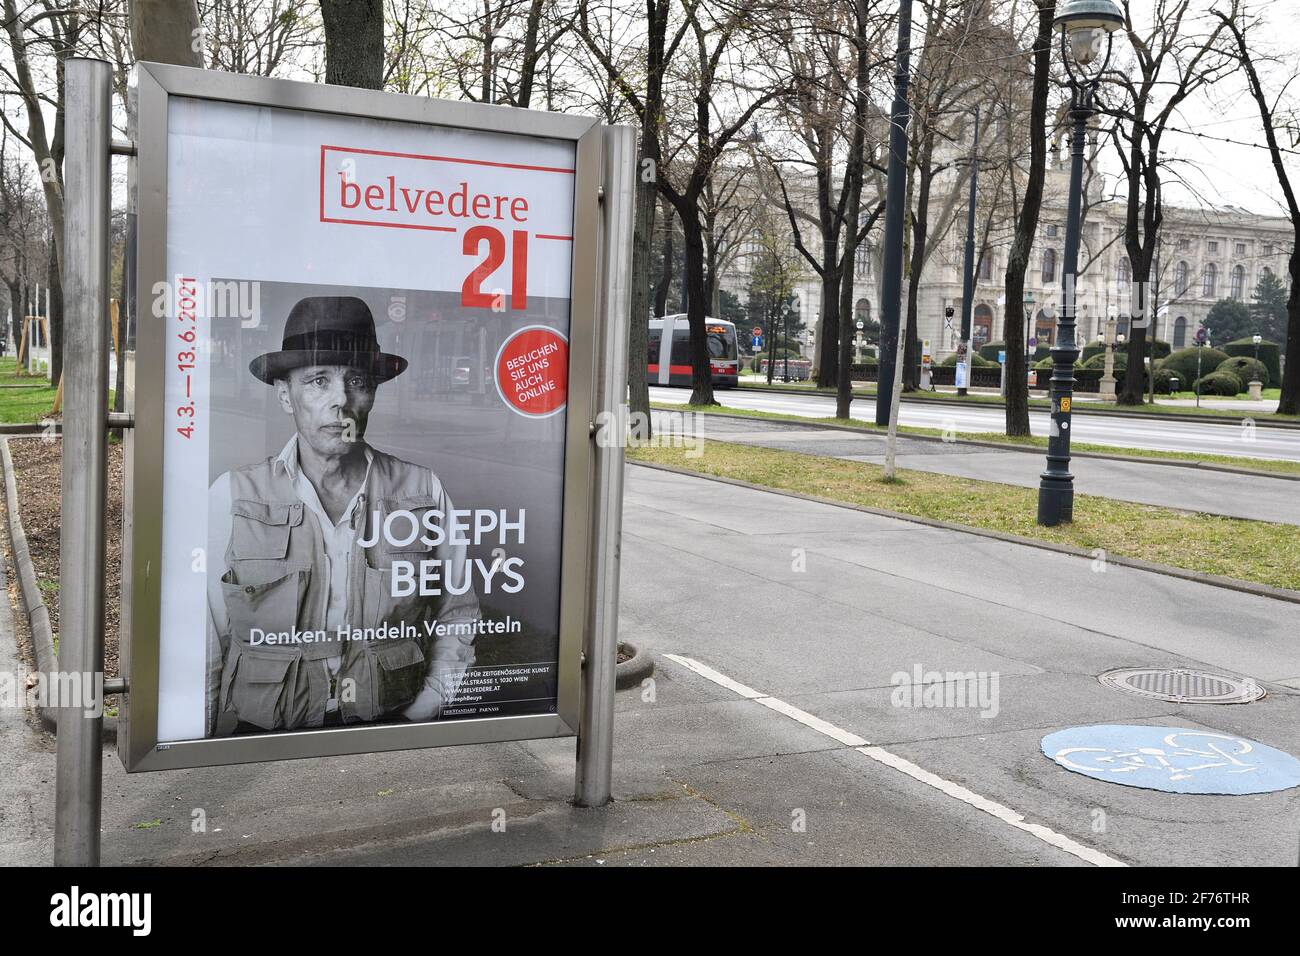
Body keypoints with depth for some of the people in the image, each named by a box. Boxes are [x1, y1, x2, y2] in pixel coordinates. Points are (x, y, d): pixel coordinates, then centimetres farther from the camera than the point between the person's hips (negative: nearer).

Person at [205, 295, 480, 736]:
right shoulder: (231, 497, -2)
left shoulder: (423, 492, 1)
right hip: (263, 739, -1)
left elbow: (457, 615, 12)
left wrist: (423, 711, 2)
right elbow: (204, 647, 3)